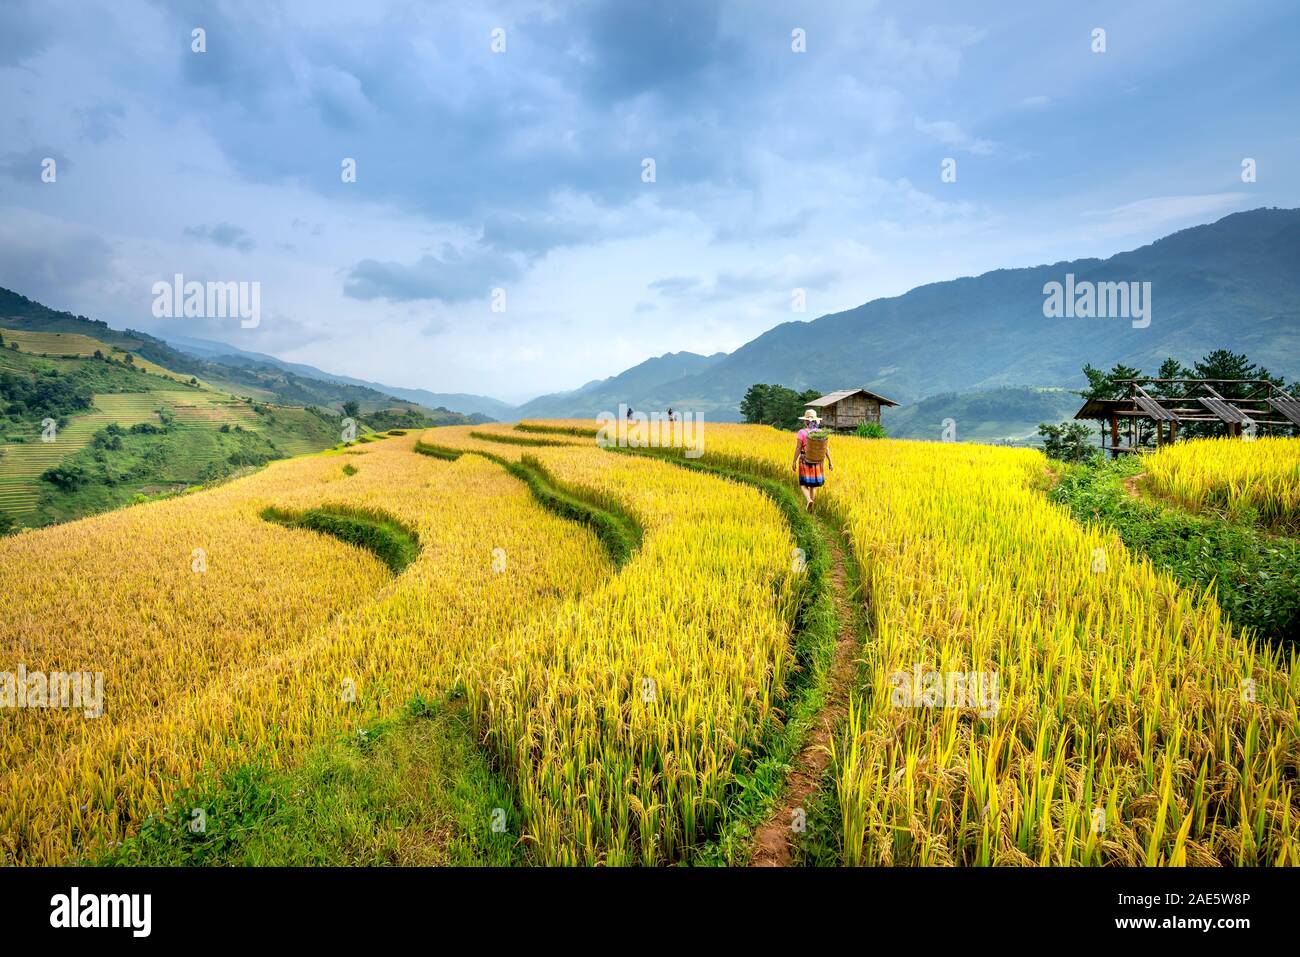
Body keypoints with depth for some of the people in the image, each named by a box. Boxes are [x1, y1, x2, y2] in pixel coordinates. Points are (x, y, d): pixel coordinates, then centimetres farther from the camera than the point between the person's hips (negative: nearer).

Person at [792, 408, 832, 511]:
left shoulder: (802, 432, -12)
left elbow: (798, 448, -13)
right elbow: (826, 448, -3)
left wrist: (794, 461, -6)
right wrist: (830, 461, 4)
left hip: (805, 461, -3)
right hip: (817, 461, 3)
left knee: (804, 484, 6)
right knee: (813, 484, 16)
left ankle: (809, 500, -20)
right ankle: (811, 506, 19)